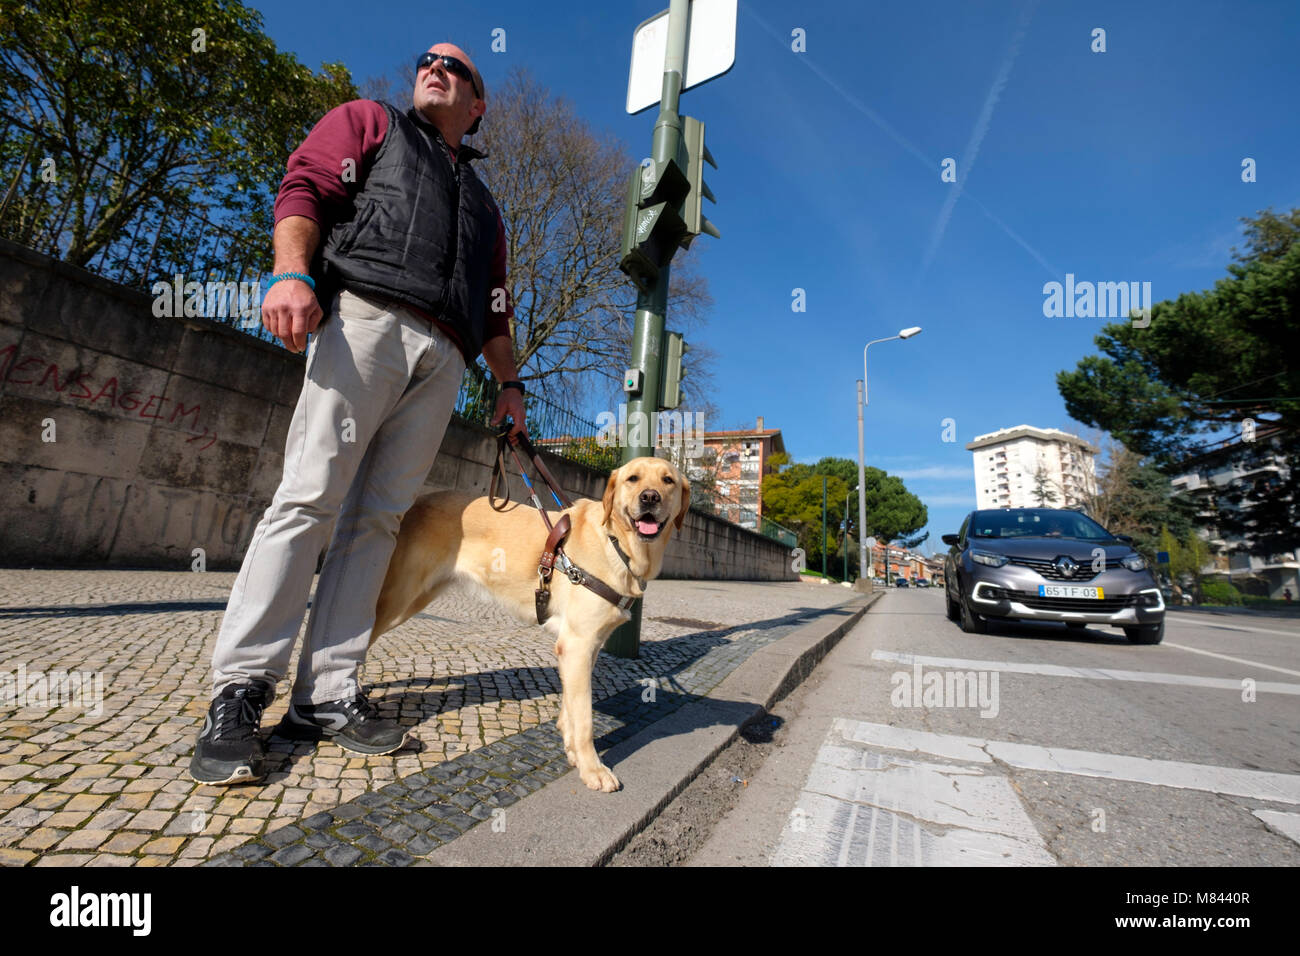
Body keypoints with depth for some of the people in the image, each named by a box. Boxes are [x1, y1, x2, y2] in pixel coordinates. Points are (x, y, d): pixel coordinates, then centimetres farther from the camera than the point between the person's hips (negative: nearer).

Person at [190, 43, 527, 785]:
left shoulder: (483, 202, 35)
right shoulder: (371, 122, 24)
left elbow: (495, 306, 27)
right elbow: (305, 189, 7)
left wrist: (510, 382, 16)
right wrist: (293, 272, -13)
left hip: (443, 361, 4)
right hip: (367, 320, -3)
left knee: (378, 519, -3)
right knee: (310, 499, -12)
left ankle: (328, 694, 1)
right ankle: (240, 691, -3)